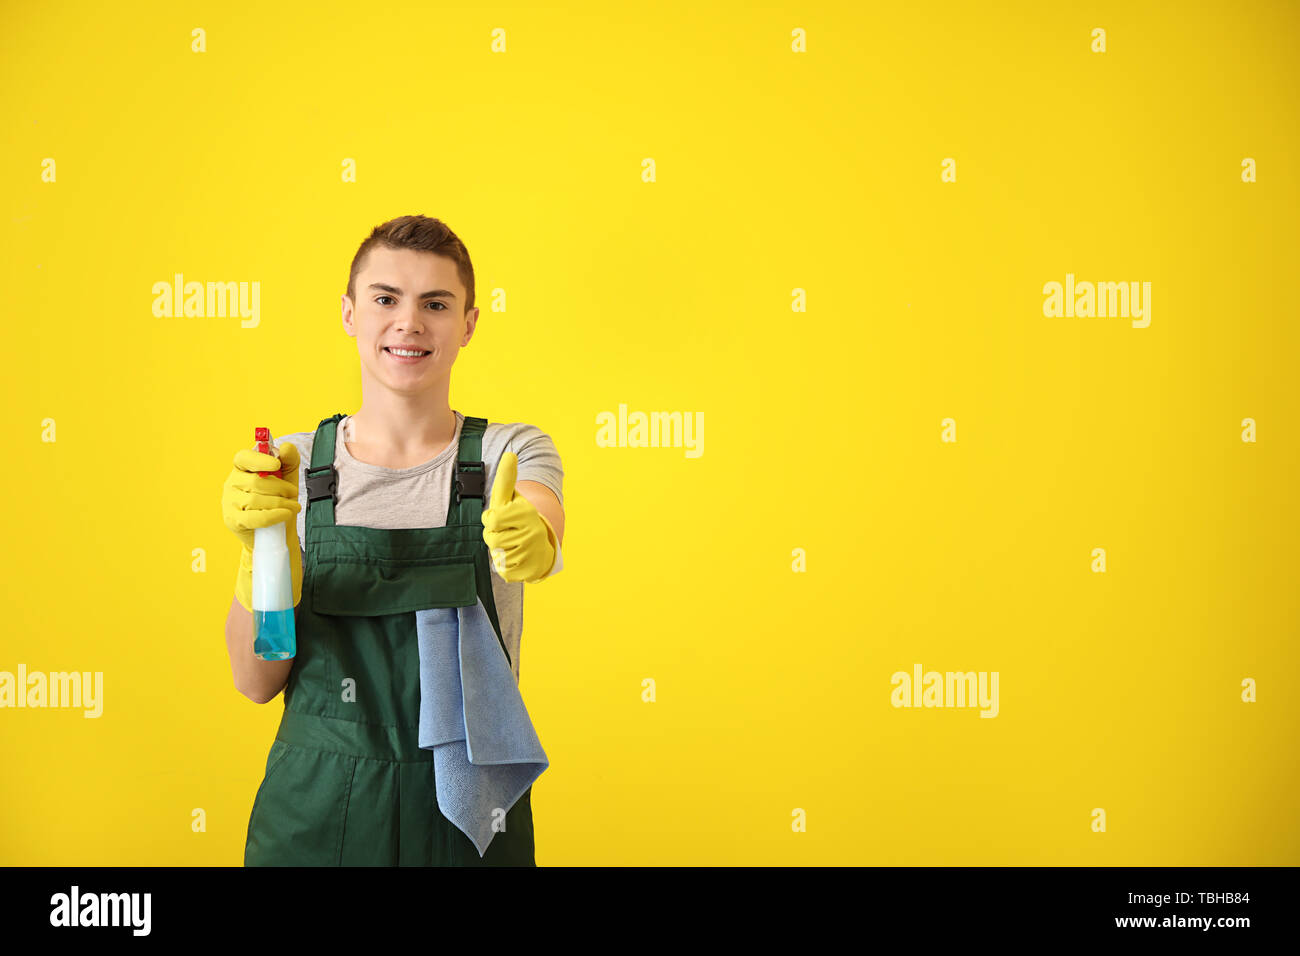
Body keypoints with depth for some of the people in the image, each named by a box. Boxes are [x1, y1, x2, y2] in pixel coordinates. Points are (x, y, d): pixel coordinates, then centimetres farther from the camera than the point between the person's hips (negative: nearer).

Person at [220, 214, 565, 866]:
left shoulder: (514, 453, -1)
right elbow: (256, 680, -5)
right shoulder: (292, 465, 1)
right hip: (314, 812, 1)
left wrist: (527, 539, -47)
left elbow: (540, 536, -24)